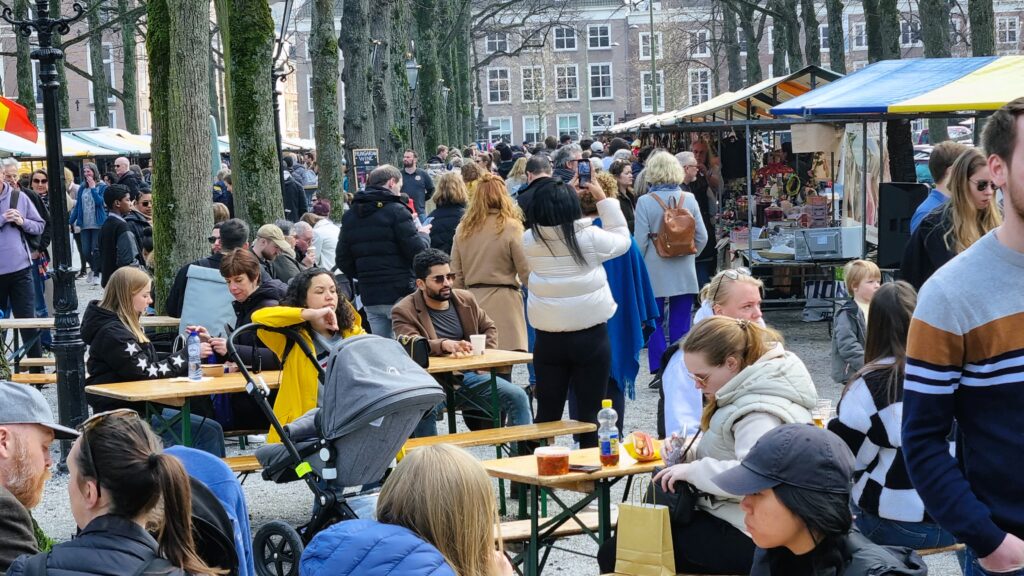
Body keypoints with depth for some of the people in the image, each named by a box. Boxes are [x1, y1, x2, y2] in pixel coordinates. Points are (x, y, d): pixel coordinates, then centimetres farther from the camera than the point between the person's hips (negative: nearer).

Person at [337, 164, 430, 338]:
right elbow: (417, 252, -14)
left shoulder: (350, 216, 11)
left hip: (369, 297, 6)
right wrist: (423, 235, 6)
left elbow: (343, 261, 10)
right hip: (399, 294, -6)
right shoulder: (395, 211, -10)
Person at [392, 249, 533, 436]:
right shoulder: (403, 311, -5)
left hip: (470, 373, 5)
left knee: (518, 397, -12)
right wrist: (445, 345, -39)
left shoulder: (466, 299, 14)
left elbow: (489, 328, 25)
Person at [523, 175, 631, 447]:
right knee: (589, 415, 4)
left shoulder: (530, 241, -6)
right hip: (590, 336, -2)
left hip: (548, 339, 2)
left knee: (547, 415, 11)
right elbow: (622, 239, 8)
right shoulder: (590, 237, -11)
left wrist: (554, 199, 11)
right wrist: (604, 200, 11)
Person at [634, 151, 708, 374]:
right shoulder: (689, 199, -1)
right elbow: (702, 237, 1)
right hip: (684, 273, 3)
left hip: (655, 272, -3)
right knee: (681, 325, 8)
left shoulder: (645, 201, -10)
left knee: (655, 323, 6)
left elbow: (640, 240, -9)